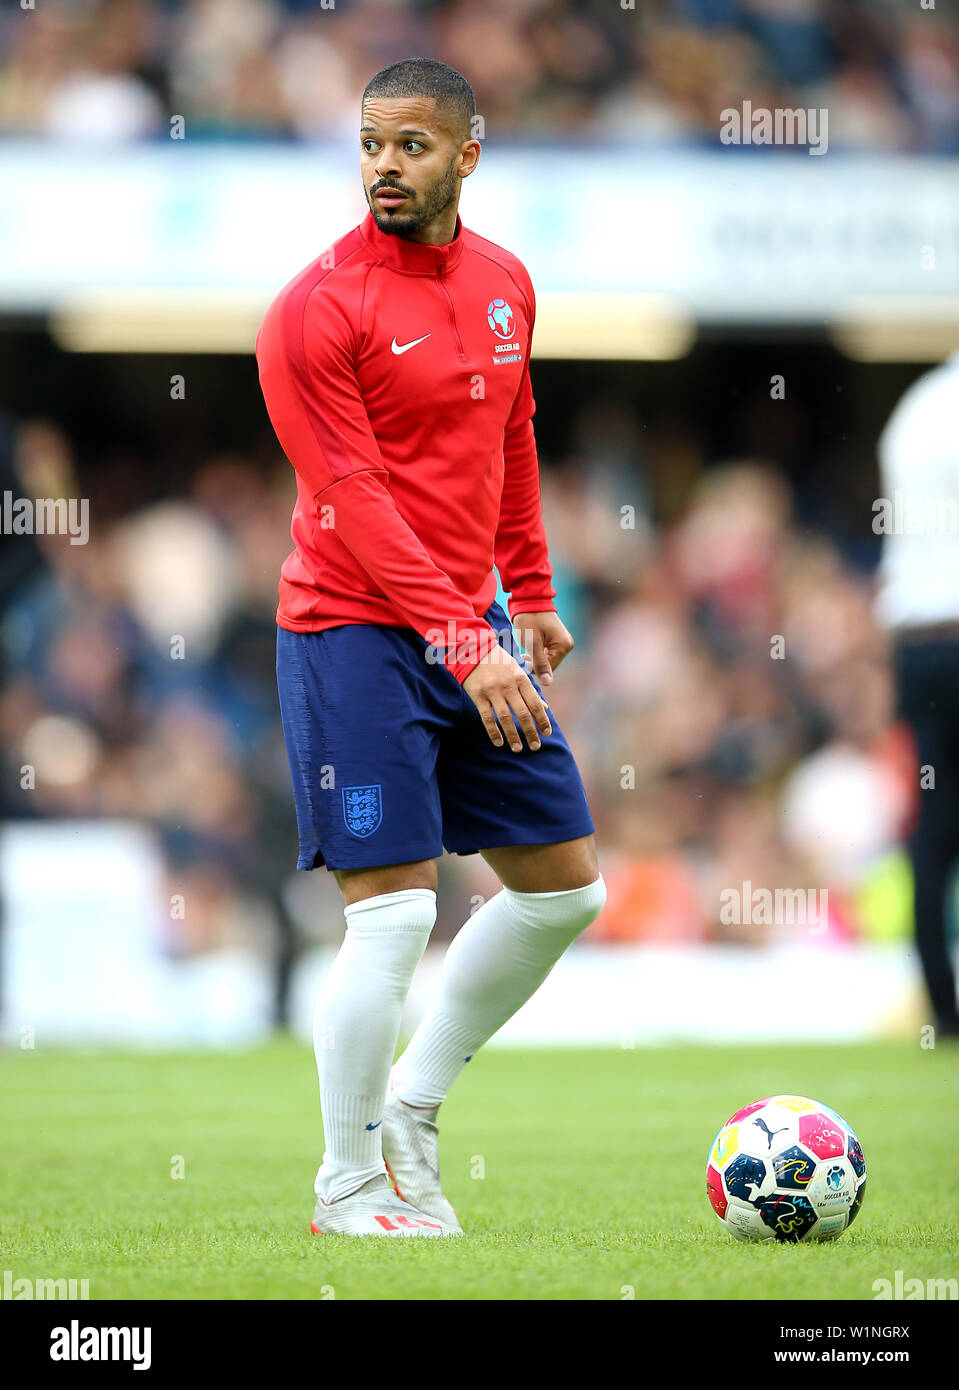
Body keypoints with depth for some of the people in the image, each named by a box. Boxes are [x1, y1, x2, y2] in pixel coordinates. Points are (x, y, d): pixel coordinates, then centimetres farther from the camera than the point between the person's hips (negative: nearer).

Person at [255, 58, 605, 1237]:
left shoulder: (504, 284, 8)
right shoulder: (316, 310, -14)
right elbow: (355, 502, -19)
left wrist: (529, 599, 21)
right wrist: (464, 645, -26)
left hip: (473, 630, 7)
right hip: (356, 633, -7)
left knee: (564, 883, 10)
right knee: (393, 915, -10)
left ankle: (412, 1101, 24)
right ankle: (348, 1186, 3)